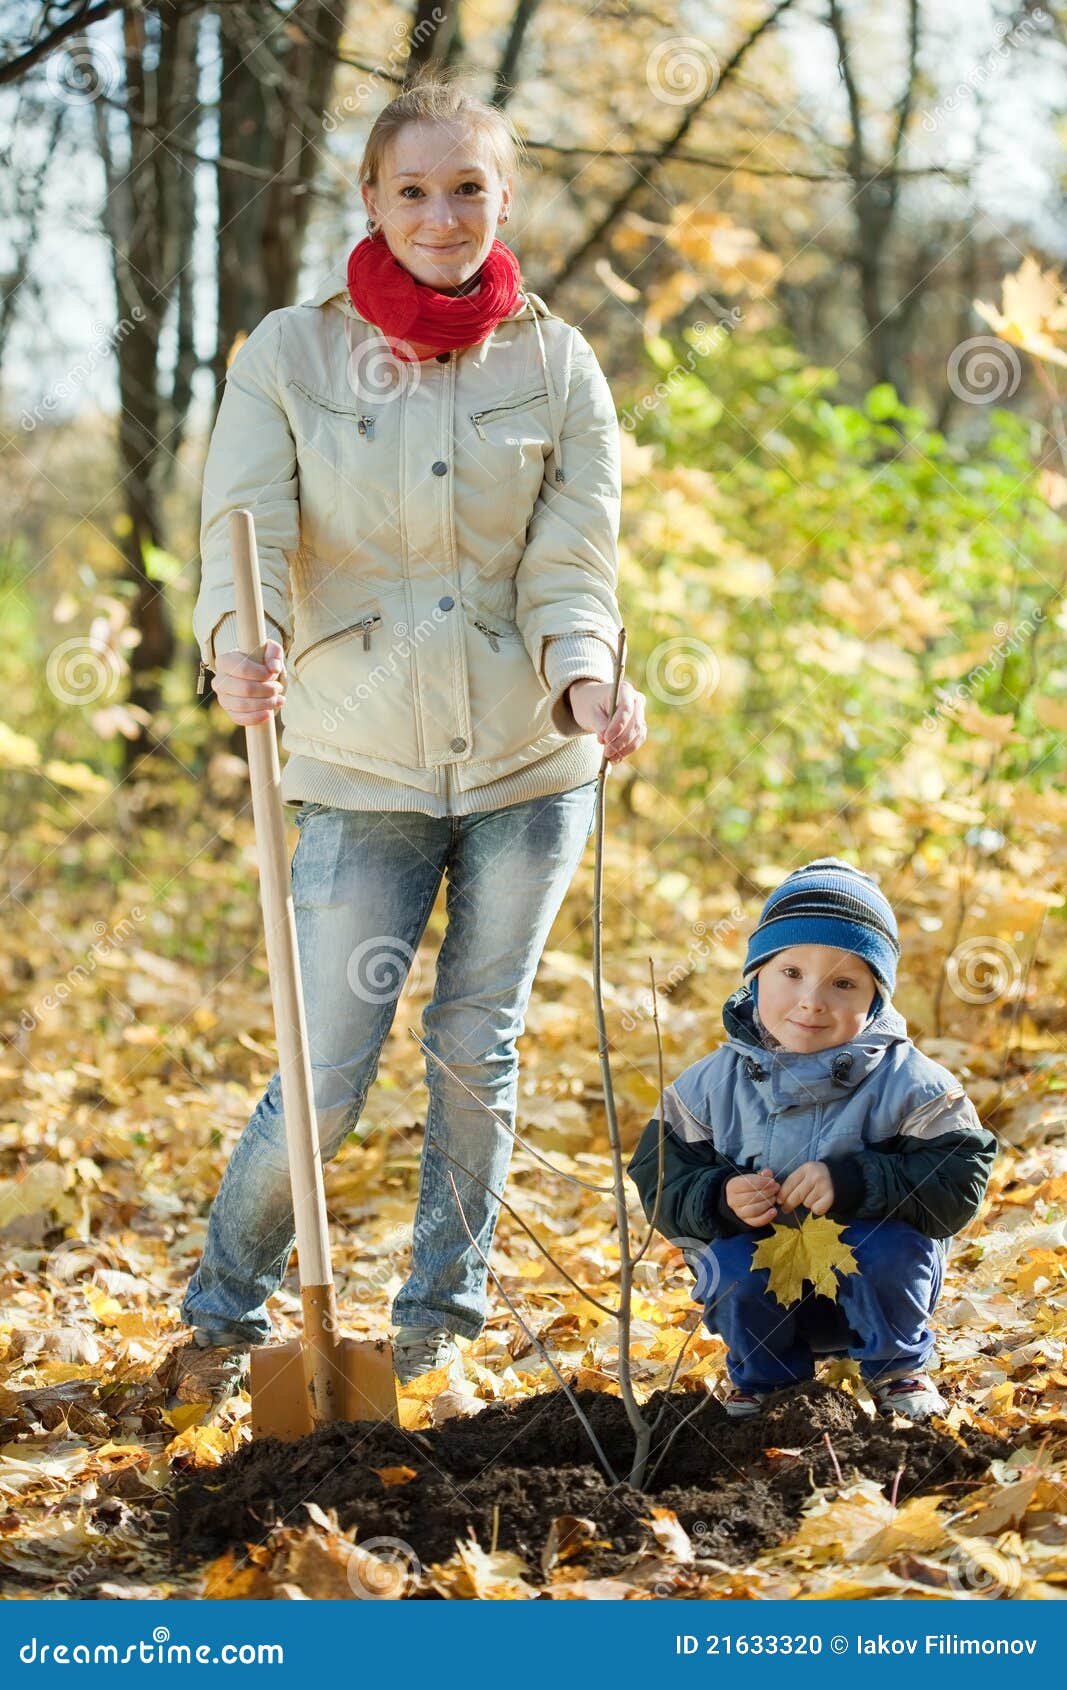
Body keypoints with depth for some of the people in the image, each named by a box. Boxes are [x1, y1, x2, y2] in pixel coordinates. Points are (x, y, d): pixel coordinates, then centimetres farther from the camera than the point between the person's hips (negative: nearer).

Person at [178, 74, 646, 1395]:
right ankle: (223, 1312, 20)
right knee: (327, 1078, -3)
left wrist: (585, 680, -23)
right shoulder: (290, 355, -3)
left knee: (479, 1048, 10)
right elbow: (243, 528, -11)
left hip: (529, 760, 2)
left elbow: (572, 564, -3)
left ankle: (439, 1312, 27)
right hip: (364, 768, -2)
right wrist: (240, 640, -32)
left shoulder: (556, 365, 1)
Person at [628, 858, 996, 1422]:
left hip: (870, 1286, -1)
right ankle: (764, 1372, 5)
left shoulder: (906, 1082, -12)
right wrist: (720, 1198, -25)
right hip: (764, 1291, 1)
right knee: (730, 1267, -29)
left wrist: (854, 1184, -30)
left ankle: (898, 1365, 2)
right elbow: (660, 1182, -3)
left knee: (890, 1247, -31)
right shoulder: (713, 1084, -4)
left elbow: (960, 1183, -18)